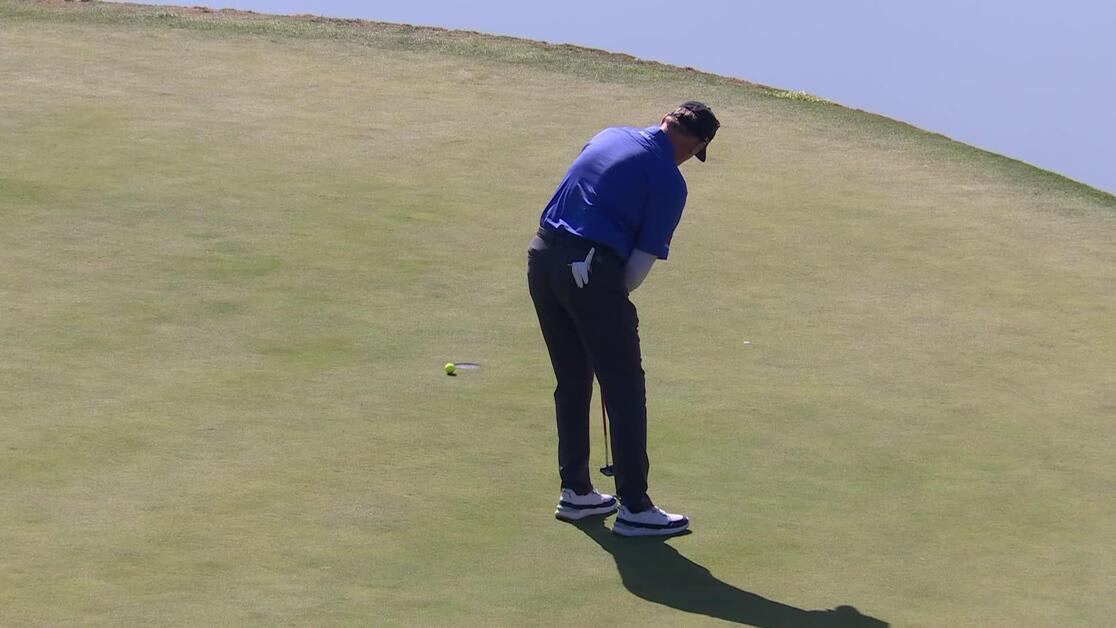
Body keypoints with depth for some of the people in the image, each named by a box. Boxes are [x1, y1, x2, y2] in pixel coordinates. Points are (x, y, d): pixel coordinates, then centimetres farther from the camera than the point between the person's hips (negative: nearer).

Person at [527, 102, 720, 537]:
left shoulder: (610, 137, 15)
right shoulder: (669, 182, -4)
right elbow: (642, 261, -6)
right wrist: (615, 295, 14)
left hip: (543, 256, 7)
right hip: (591, 269, -7)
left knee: (571, 383, 18)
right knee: (624, 388, 2)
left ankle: (576, 492, 24)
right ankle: (633, 507, 2)